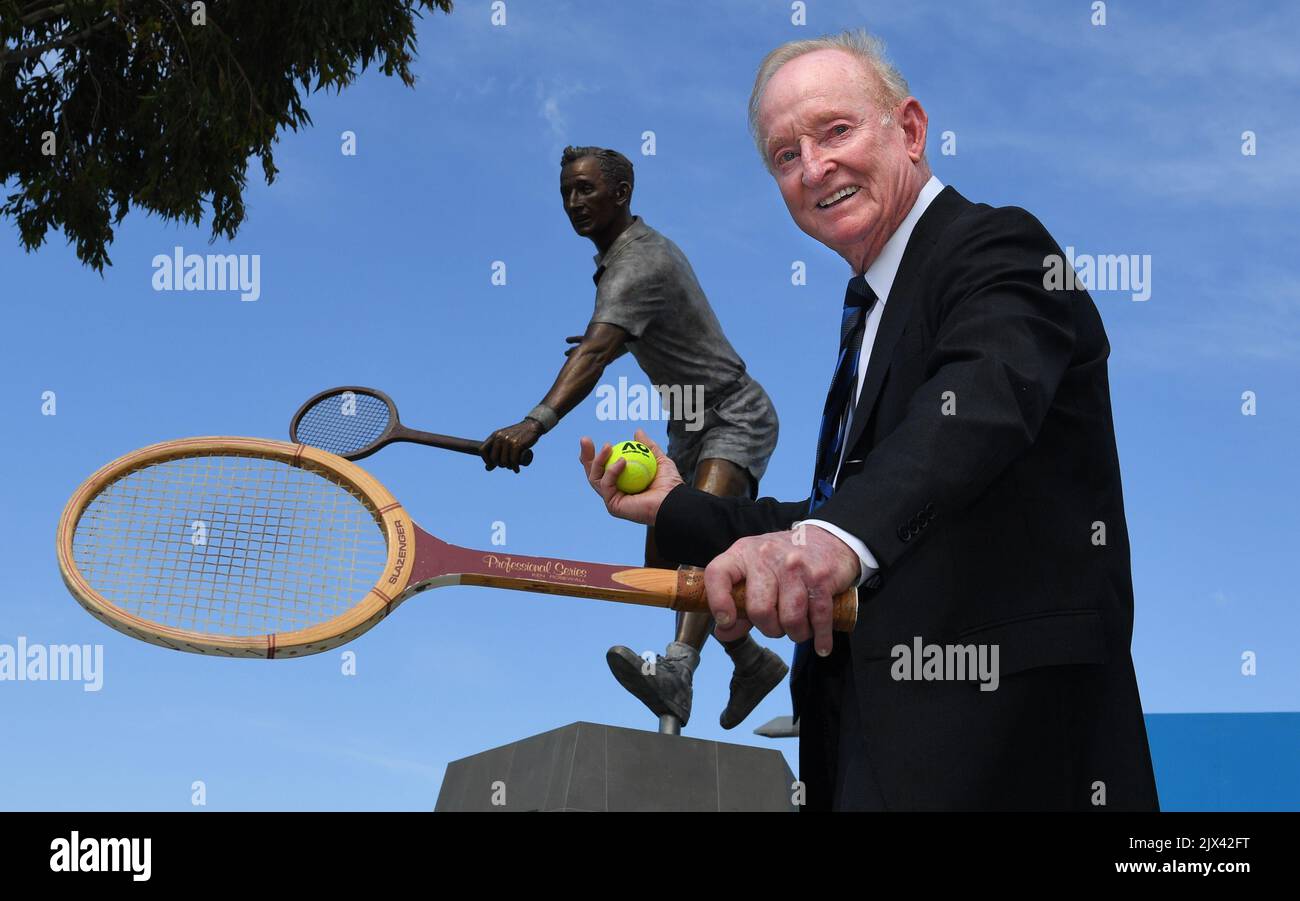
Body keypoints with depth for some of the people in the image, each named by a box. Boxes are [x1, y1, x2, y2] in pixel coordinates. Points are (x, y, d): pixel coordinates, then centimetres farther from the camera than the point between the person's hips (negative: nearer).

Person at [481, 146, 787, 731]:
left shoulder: (639, 265, -24)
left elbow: (594, 354, -42)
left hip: (734, 415, -10)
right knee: (663, 567, 6)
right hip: (687, 427, 10)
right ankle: (753, 663, 24)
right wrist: (616, 342, 10)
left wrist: (536, 423, -55)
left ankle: (677, 673, -55)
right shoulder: (640, 247, 7)